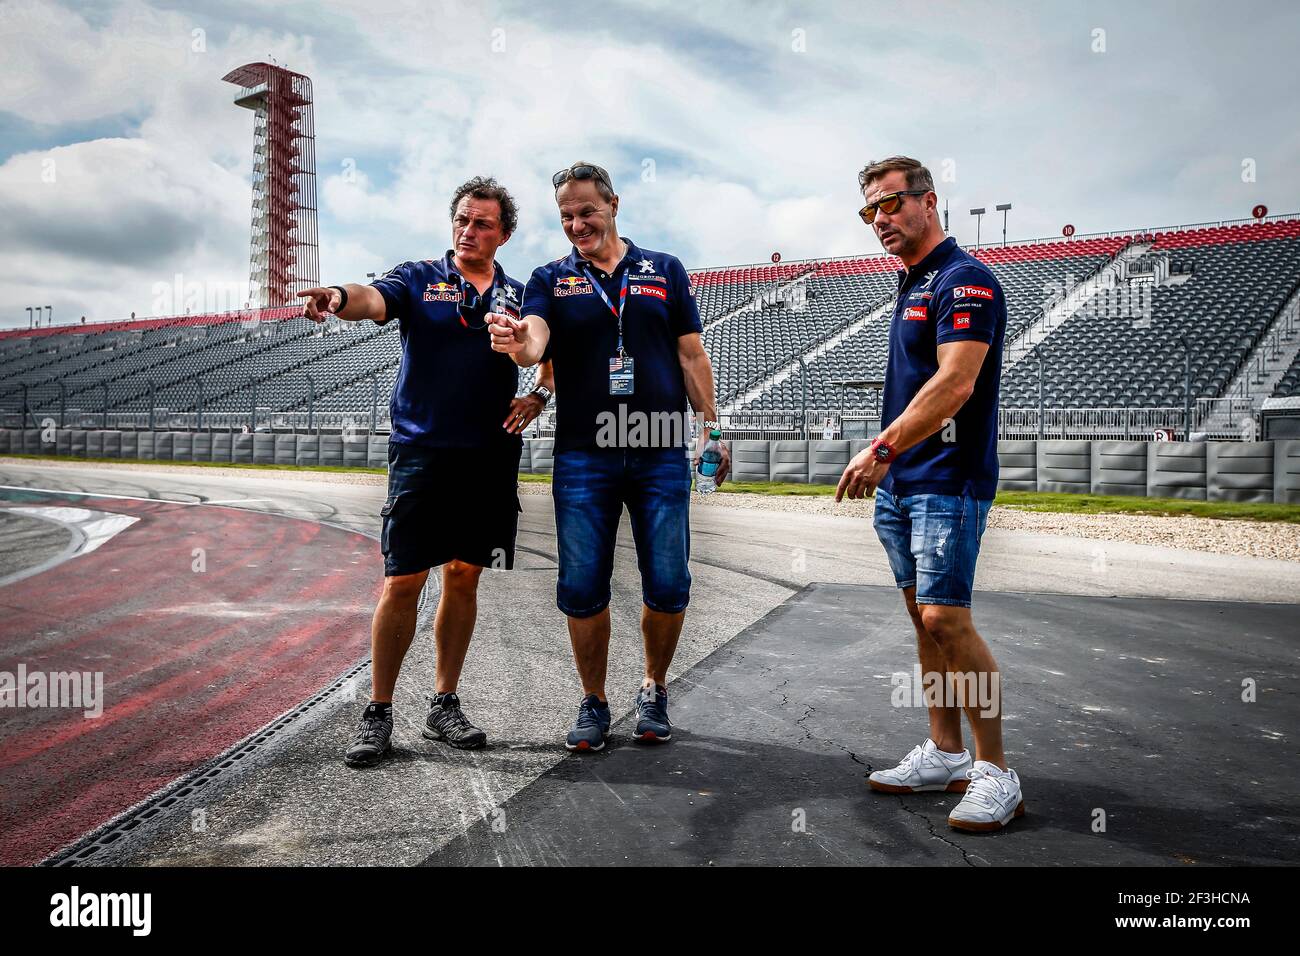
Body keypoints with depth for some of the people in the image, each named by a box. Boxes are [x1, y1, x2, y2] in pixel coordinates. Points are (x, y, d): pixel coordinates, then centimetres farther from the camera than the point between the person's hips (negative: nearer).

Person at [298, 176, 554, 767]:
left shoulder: (519, 295, 13)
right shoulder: (419, 279, 4)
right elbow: (375, 299, -16)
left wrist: (539, 395, -5)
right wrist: (340, 296, -39)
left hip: (492, 456, 3)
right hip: (422, 452, -3)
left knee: (464, 579, 9)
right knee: (403, 582, -4)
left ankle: (443, 705, 21)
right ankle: (378, 713, 9)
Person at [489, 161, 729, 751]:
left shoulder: (665, 271, 10)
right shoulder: (551, 279, 8)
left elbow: (690, 355, 10)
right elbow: (535, 344, -10)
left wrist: (710, 427, 4)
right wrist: (517, 343, -34)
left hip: (661, 453, 0)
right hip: (582, 458, 0)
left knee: (668, 587, 1)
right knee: (582, 590, 2)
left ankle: (654, 692, 25)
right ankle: (593, 703, 21)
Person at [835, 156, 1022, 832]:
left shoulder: (964, 281, -11)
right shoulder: (909, 285, 18)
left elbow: (954, 382, -24)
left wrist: (882, 448, -28)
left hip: (948, 483, -9)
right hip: (901, 482, 10)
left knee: (946, 620, -11)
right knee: (922, 617, 12)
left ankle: (995, 773, 1)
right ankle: (944, 754, 22)